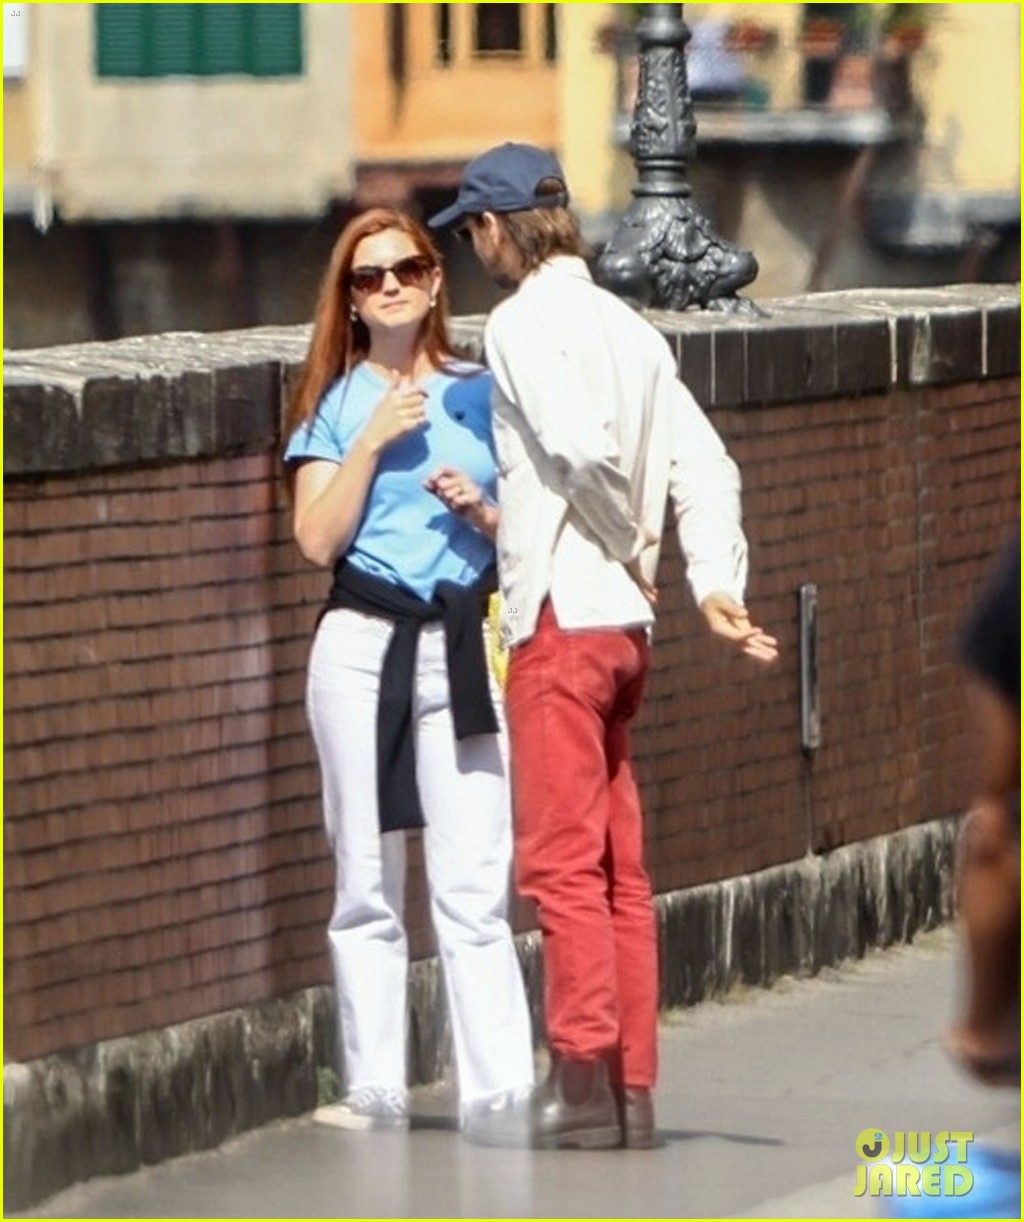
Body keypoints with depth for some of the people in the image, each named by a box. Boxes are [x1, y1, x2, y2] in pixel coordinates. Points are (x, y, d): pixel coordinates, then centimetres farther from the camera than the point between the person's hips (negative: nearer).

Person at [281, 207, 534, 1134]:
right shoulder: (335, 403, 8)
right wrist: (372, 441, -10)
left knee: (474, 886, -7)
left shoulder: (480, 393, 9)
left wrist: (482, 511, -5)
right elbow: (318, 538, -3)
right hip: (362, 647, 0)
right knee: (368, 883, 4)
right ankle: (376, 1090, 9)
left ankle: (500, 1088, -8)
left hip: (463, 644, 0)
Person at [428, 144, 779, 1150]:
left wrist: (626, 546, -8)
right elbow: (703, 463, 7)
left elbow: (582, 446, -23)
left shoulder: (523, 323, -9)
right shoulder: (627, 328, 15)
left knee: (561, 858, -7)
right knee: (619, 865, 9)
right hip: (624, 622, 8)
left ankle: (583, 1084, -9)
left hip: (561, 615, -8)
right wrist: (714, 581, -1)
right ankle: (631, 1087, 10)